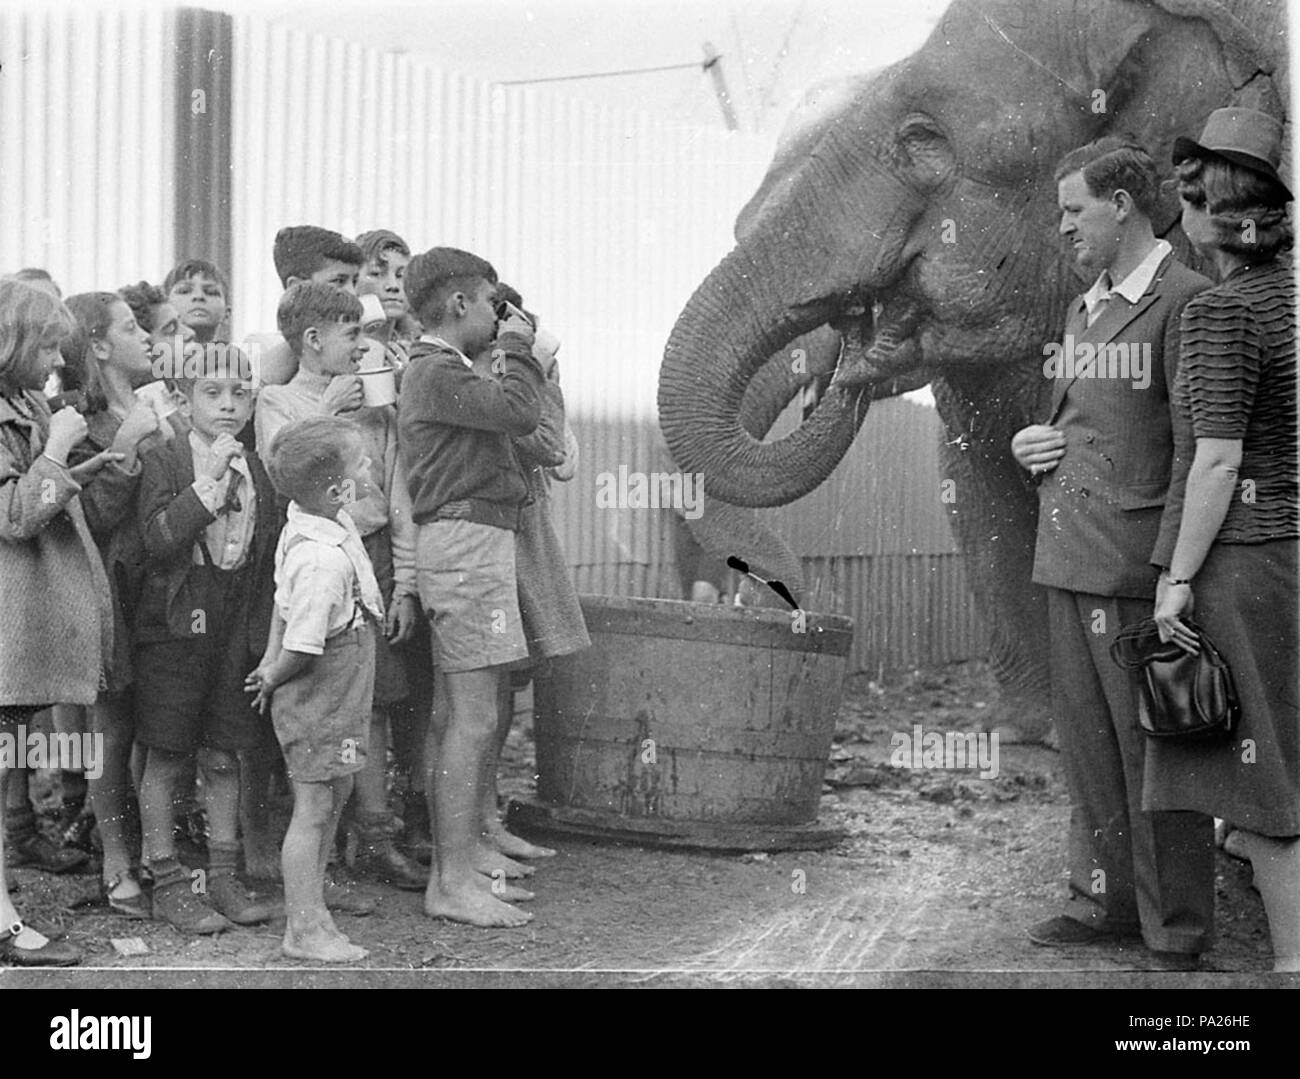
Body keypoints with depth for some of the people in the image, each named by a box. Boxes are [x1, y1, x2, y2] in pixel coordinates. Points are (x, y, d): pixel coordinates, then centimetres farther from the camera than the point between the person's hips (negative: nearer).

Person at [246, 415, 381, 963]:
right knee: (314, 808, -1)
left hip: (340, 694, 10)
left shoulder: (318, 524, 2)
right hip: (318, 697, -10)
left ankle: (311, 906, 30)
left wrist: (272, 665, 16)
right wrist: (273, 680, -7)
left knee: (334, 797, 18)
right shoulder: (322, 558, -29)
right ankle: (304, 930, 8)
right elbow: (303, 646, -25)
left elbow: (284, 599, 14)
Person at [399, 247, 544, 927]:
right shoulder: (437, 372, -12)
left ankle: (467, 854, 25)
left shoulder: (442, 370, 22)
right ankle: (453, 882, -10)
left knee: (470, 713, 16)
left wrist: (514, 353, 18)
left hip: (475, 544, 11)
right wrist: (515, 348, -5)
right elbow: (519, 413, -21)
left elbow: (504, 423, 19)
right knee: (472, 717, -11)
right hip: (464, 543, -11)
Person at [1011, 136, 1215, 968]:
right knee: (1088, 744, 15)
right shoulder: (1084, 307, 18)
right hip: (1067, 557, 8)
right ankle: (1104, 900, 27)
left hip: (1134, 566, -8)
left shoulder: (1183, 301, -10)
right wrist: (1033, 444, 9)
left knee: (1151, 751, -2)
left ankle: (1177, 930, 8)